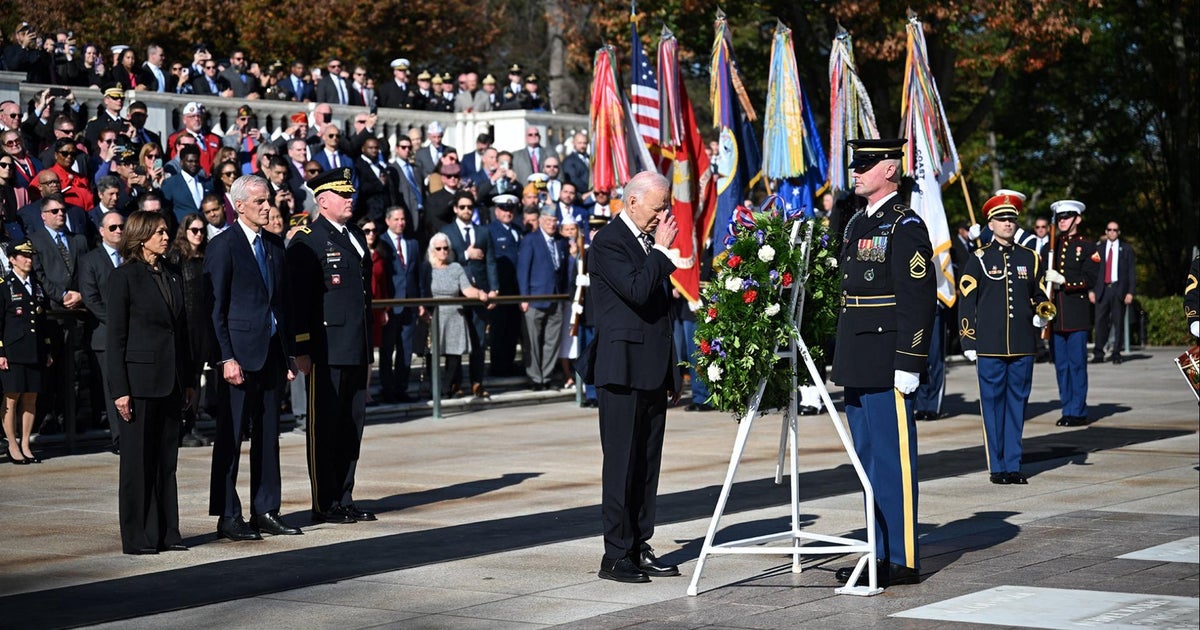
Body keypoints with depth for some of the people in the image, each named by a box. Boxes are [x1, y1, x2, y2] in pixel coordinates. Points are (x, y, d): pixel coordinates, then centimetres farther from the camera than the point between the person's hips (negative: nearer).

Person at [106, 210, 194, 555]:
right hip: (140, 378, -6)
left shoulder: (171, 277, 13)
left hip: (170, 381, 6)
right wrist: (119, 389, -13)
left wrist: (187, 380, 12)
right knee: (138, 460, 0)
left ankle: (167, 532, 13)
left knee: (167, 458, 9)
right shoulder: (124, 277, -6)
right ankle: (137, 537, 5)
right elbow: (115, 337, -8)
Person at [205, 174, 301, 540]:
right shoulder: (223, 246, -7)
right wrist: (227, 358, -16)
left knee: (268, 435, 10)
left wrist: (289, 352, 12)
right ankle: (228, 517, 3)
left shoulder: (274, 245, 14)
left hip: (272, 353, 7)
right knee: (230, 437, -1)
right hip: (241, 352, -7)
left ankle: (265, 512, 17)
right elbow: (216, 307, -10)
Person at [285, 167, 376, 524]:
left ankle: (344, 500, 18)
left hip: (357, 350, 8)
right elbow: (297, 299, -11)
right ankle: (325, 506, 3)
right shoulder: (307, 241, -7)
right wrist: (302, 349, -16)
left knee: (352, 425, 11)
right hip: (326, 350, -8)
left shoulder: (357, 237, 17)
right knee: (324, 427, -1)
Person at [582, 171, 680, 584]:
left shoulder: (650, 241, 16)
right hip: (624, 368, -8)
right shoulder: (608, 242, -9)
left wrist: (671, 370, 19)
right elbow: (637, 291, -23)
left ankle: (640, 548, 15)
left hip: (653, 370, 8)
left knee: (647, 464, 9)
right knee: (621, 463, -5)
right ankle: (616, 556, -1)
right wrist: (661, 249, -14)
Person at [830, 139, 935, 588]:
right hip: (858, 366, 9)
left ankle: (902, 560, -1)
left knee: (893, 460, -5)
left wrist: (908, 365, -20)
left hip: (886, 366, -9)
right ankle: (881, 553, 19)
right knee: (869, 461, 12)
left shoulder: (906, 227, -11)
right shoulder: (857, 224, 17)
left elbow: (919, 300, -16)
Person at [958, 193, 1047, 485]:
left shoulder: (1030, 258, 11)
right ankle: (997, 467, 7)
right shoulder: (979, 259, 2)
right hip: (990, 347, -3)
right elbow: (966, 302, 1)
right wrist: (969, 343, -4)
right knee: (993, 404, 0)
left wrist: (1041, 315, -3)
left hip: (1023, 347, 3)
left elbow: (1039, 295, 19)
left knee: (1017, 403, 6)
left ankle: (1013, 465, 12)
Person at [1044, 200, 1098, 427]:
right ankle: (1068, 409, 12)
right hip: (1055, 313, 5)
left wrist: (1064, 281, -16)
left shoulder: (1087, 247, 2)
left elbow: (1090, 280, -6)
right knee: (1061, 364, 6)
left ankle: (1078, 412, 0)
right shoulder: (1051, 246, 16)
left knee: (1077, 363, -4)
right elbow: (1042, 276, 18)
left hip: (1077, 314, -5)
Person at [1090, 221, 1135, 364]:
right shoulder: (1098, 248, 11)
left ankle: (1116, 354, 6)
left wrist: (1130, 292, -4)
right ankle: (1098, 354, 0)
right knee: (1100, 321, -4)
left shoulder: (1126, 249, 8)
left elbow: (1131, 272, 5)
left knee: (1119, 322, 0)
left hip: (1119, 289, -1)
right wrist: (1091, 290, 0)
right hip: (1102, 289, 1)